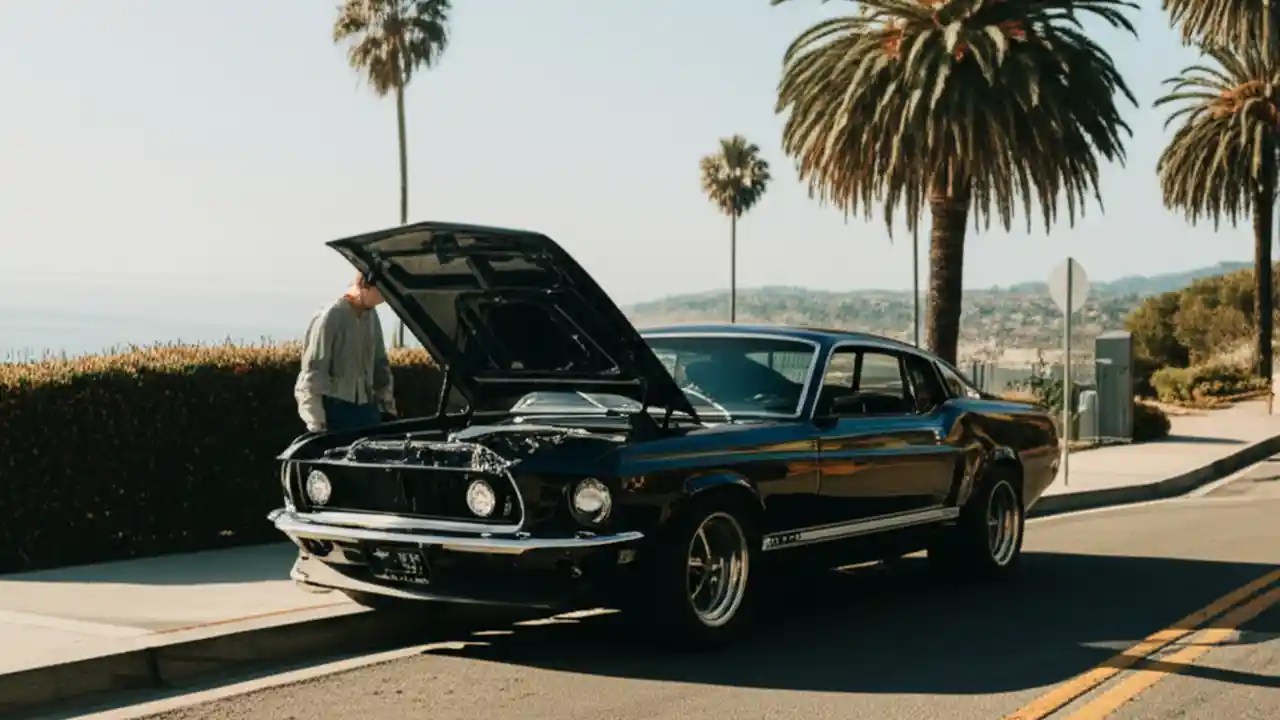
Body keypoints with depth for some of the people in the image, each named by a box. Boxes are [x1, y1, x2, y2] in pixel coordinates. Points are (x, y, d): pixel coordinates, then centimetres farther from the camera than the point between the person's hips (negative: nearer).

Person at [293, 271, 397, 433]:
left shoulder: (371, 315, 8)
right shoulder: (330, 317, -16)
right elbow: (311, 375, -17)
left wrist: (388, 408, 15)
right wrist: (317, 425, -21)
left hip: (367, 409, 7)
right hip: (337, 410, -7)